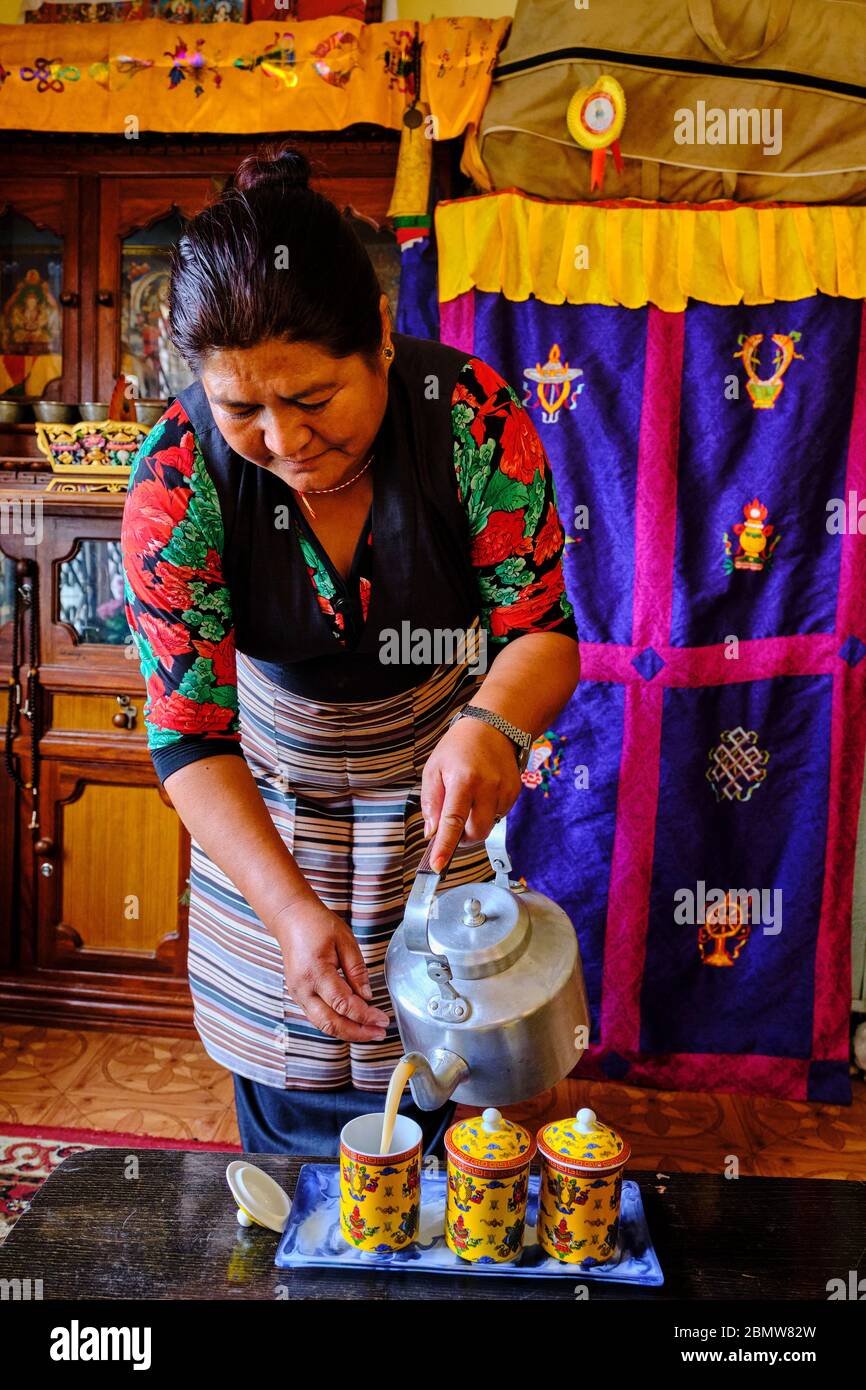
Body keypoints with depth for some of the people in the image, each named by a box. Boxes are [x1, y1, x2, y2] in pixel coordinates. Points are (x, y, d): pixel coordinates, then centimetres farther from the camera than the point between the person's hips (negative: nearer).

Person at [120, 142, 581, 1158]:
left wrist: (490, 725, -40)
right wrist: (289, 904, -34)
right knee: (287, 1100, 14)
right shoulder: (177, 479, -25)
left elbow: (540, 628, -17)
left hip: (439, 780, 0)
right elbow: (189, 730, -22)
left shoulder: (474, 418, -25)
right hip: (267, 809, 1)